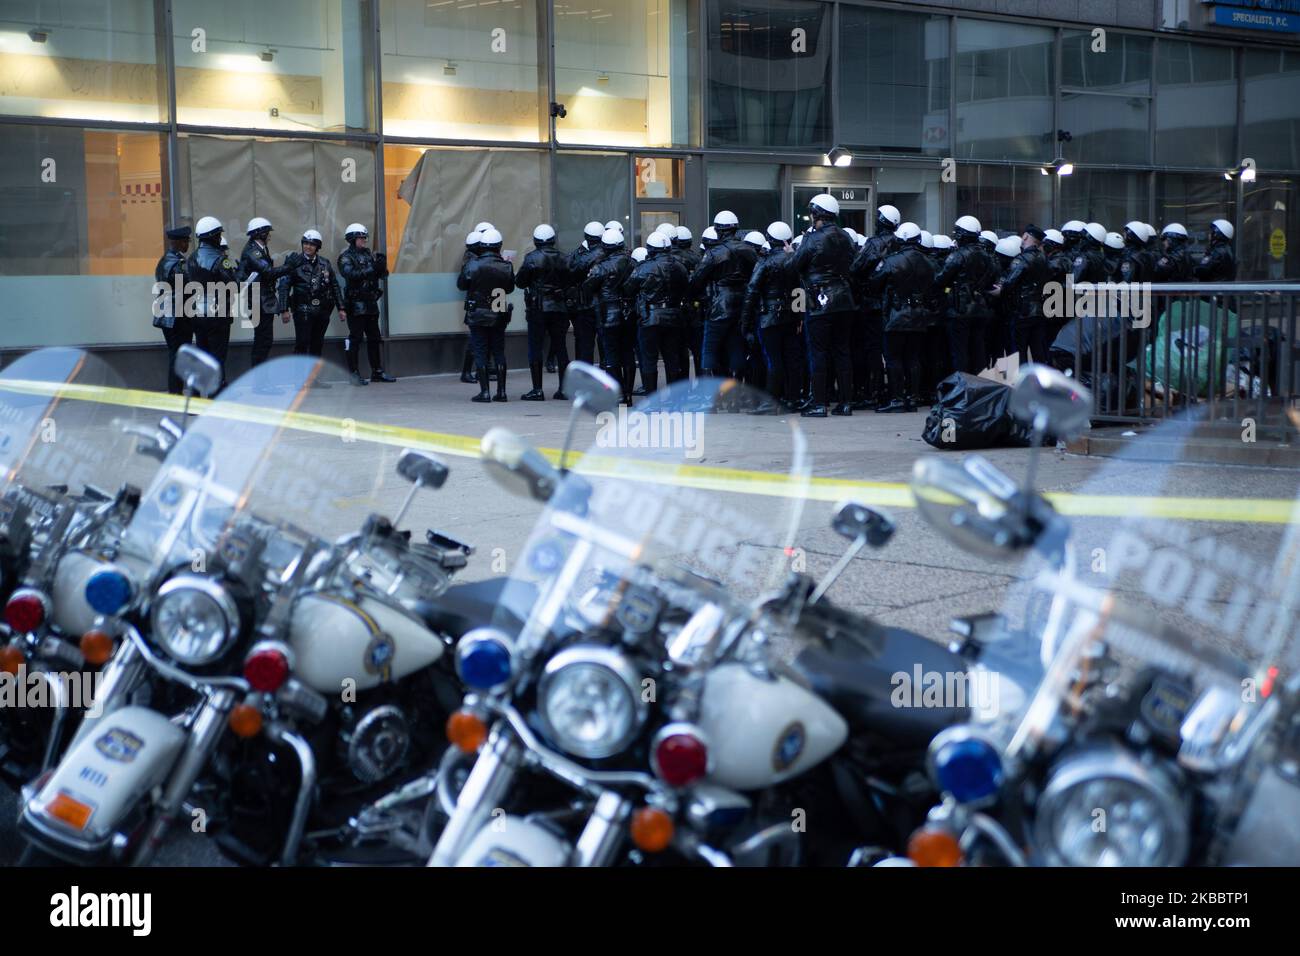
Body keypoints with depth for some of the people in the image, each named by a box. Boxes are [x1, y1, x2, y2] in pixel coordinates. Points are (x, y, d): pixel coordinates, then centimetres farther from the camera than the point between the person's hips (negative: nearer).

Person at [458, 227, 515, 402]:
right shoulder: (506, 267, -6)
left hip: (477, 315, -2)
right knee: (499, 352, 11)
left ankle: (485, 392, 0)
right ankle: (501, 391, 11)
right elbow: (510, 289, 7)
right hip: (499, 316, 2)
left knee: (480, 353, 3)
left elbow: (461, 285, -1)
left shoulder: (472, 265, -12)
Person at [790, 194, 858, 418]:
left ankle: (819, 405, -2)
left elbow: (795, 265, -5)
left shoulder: (814, 239, -13)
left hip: (821, 303, -6)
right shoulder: (845, 238, 7)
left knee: (819, 353, -2)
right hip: (845, 301, 6)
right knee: (842, 351, 10)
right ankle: (846, 402, 11)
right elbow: (850, 265, 14)